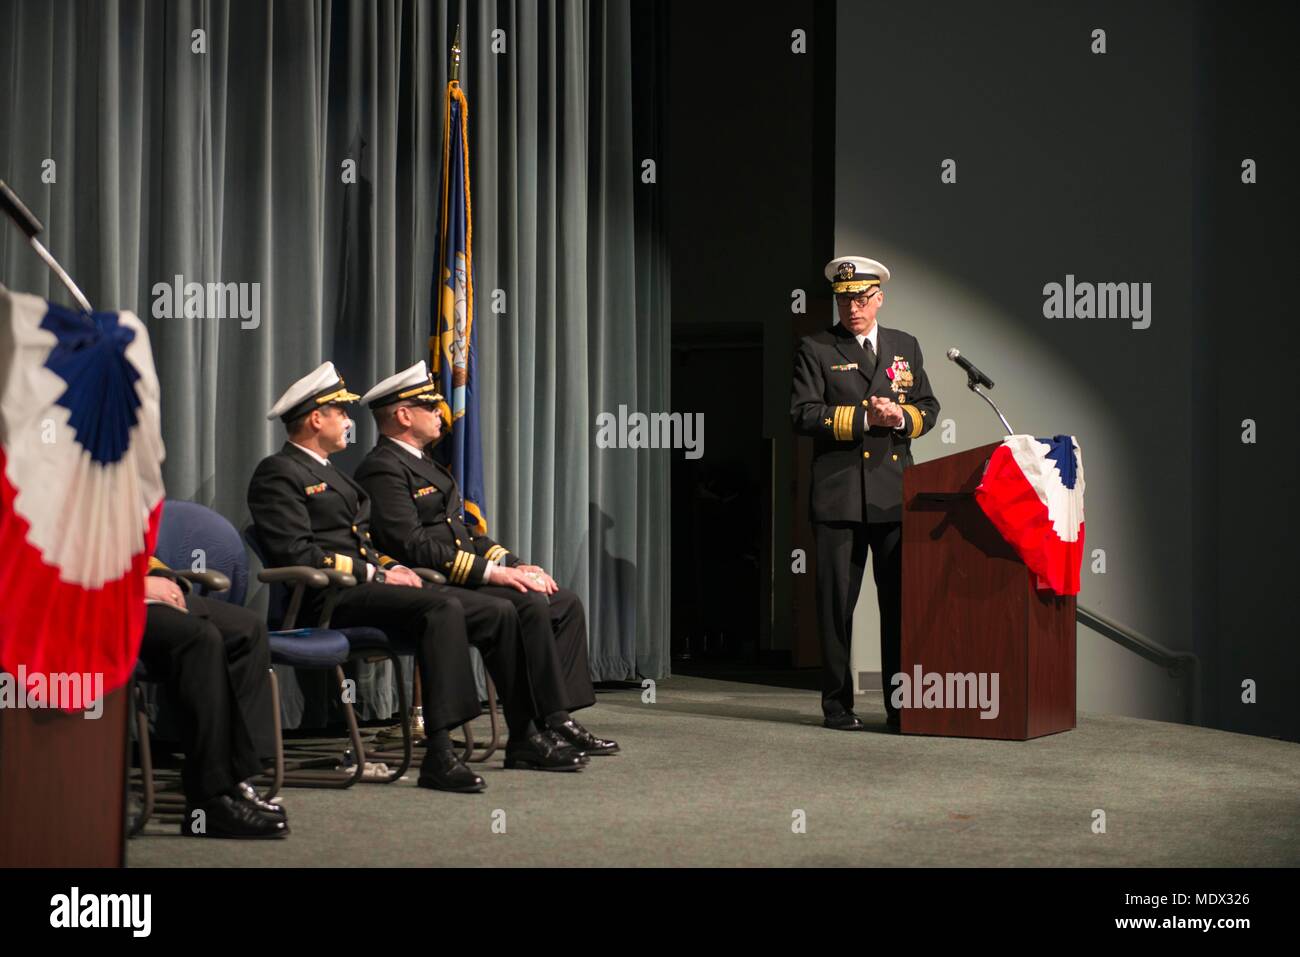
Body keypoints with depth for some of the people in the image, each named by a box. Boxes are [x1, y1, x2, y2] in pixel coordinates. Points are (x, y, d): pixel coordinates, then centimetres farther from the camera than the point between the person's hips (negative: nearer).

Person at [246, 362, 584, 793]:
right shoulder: (277, 473, -5)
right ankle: (439, 756, -40)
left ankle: (524, 739, 4)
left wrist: (392, 566, 7)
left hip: (366, 585, 10)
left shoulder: (329, 474, 27)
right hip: (331, 600, -10)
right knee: (442, 608, -35)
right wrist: (377, 575, -15)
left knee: (500, 615, -2)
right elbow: (296, 554, -16)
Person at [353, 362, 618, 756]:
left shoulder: (422, 464, 23)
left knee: (566, 603, -2)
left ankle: (560, 718, -9)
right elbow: (414, 547, -20)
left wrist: (513, 564, 6)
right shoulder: (382, 469, -10)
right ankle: (548, 720, -22)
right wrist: (491, 572, -21)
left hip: (463, 578, 10)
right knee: (528, 605, -28)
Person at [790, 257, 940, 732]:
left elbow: (928, 407, 16)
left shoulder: (905, 347, 16)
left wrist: (901, 418, -6)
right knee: (836, 602, 1)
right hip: (838, 493, -3)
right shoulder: (815, 350, 3)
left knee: (902, 600, 3)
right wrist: (863, 418, -15)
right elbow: (804, 415, -6)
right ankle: (837, 705, 9)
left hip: (895, 494, 3)